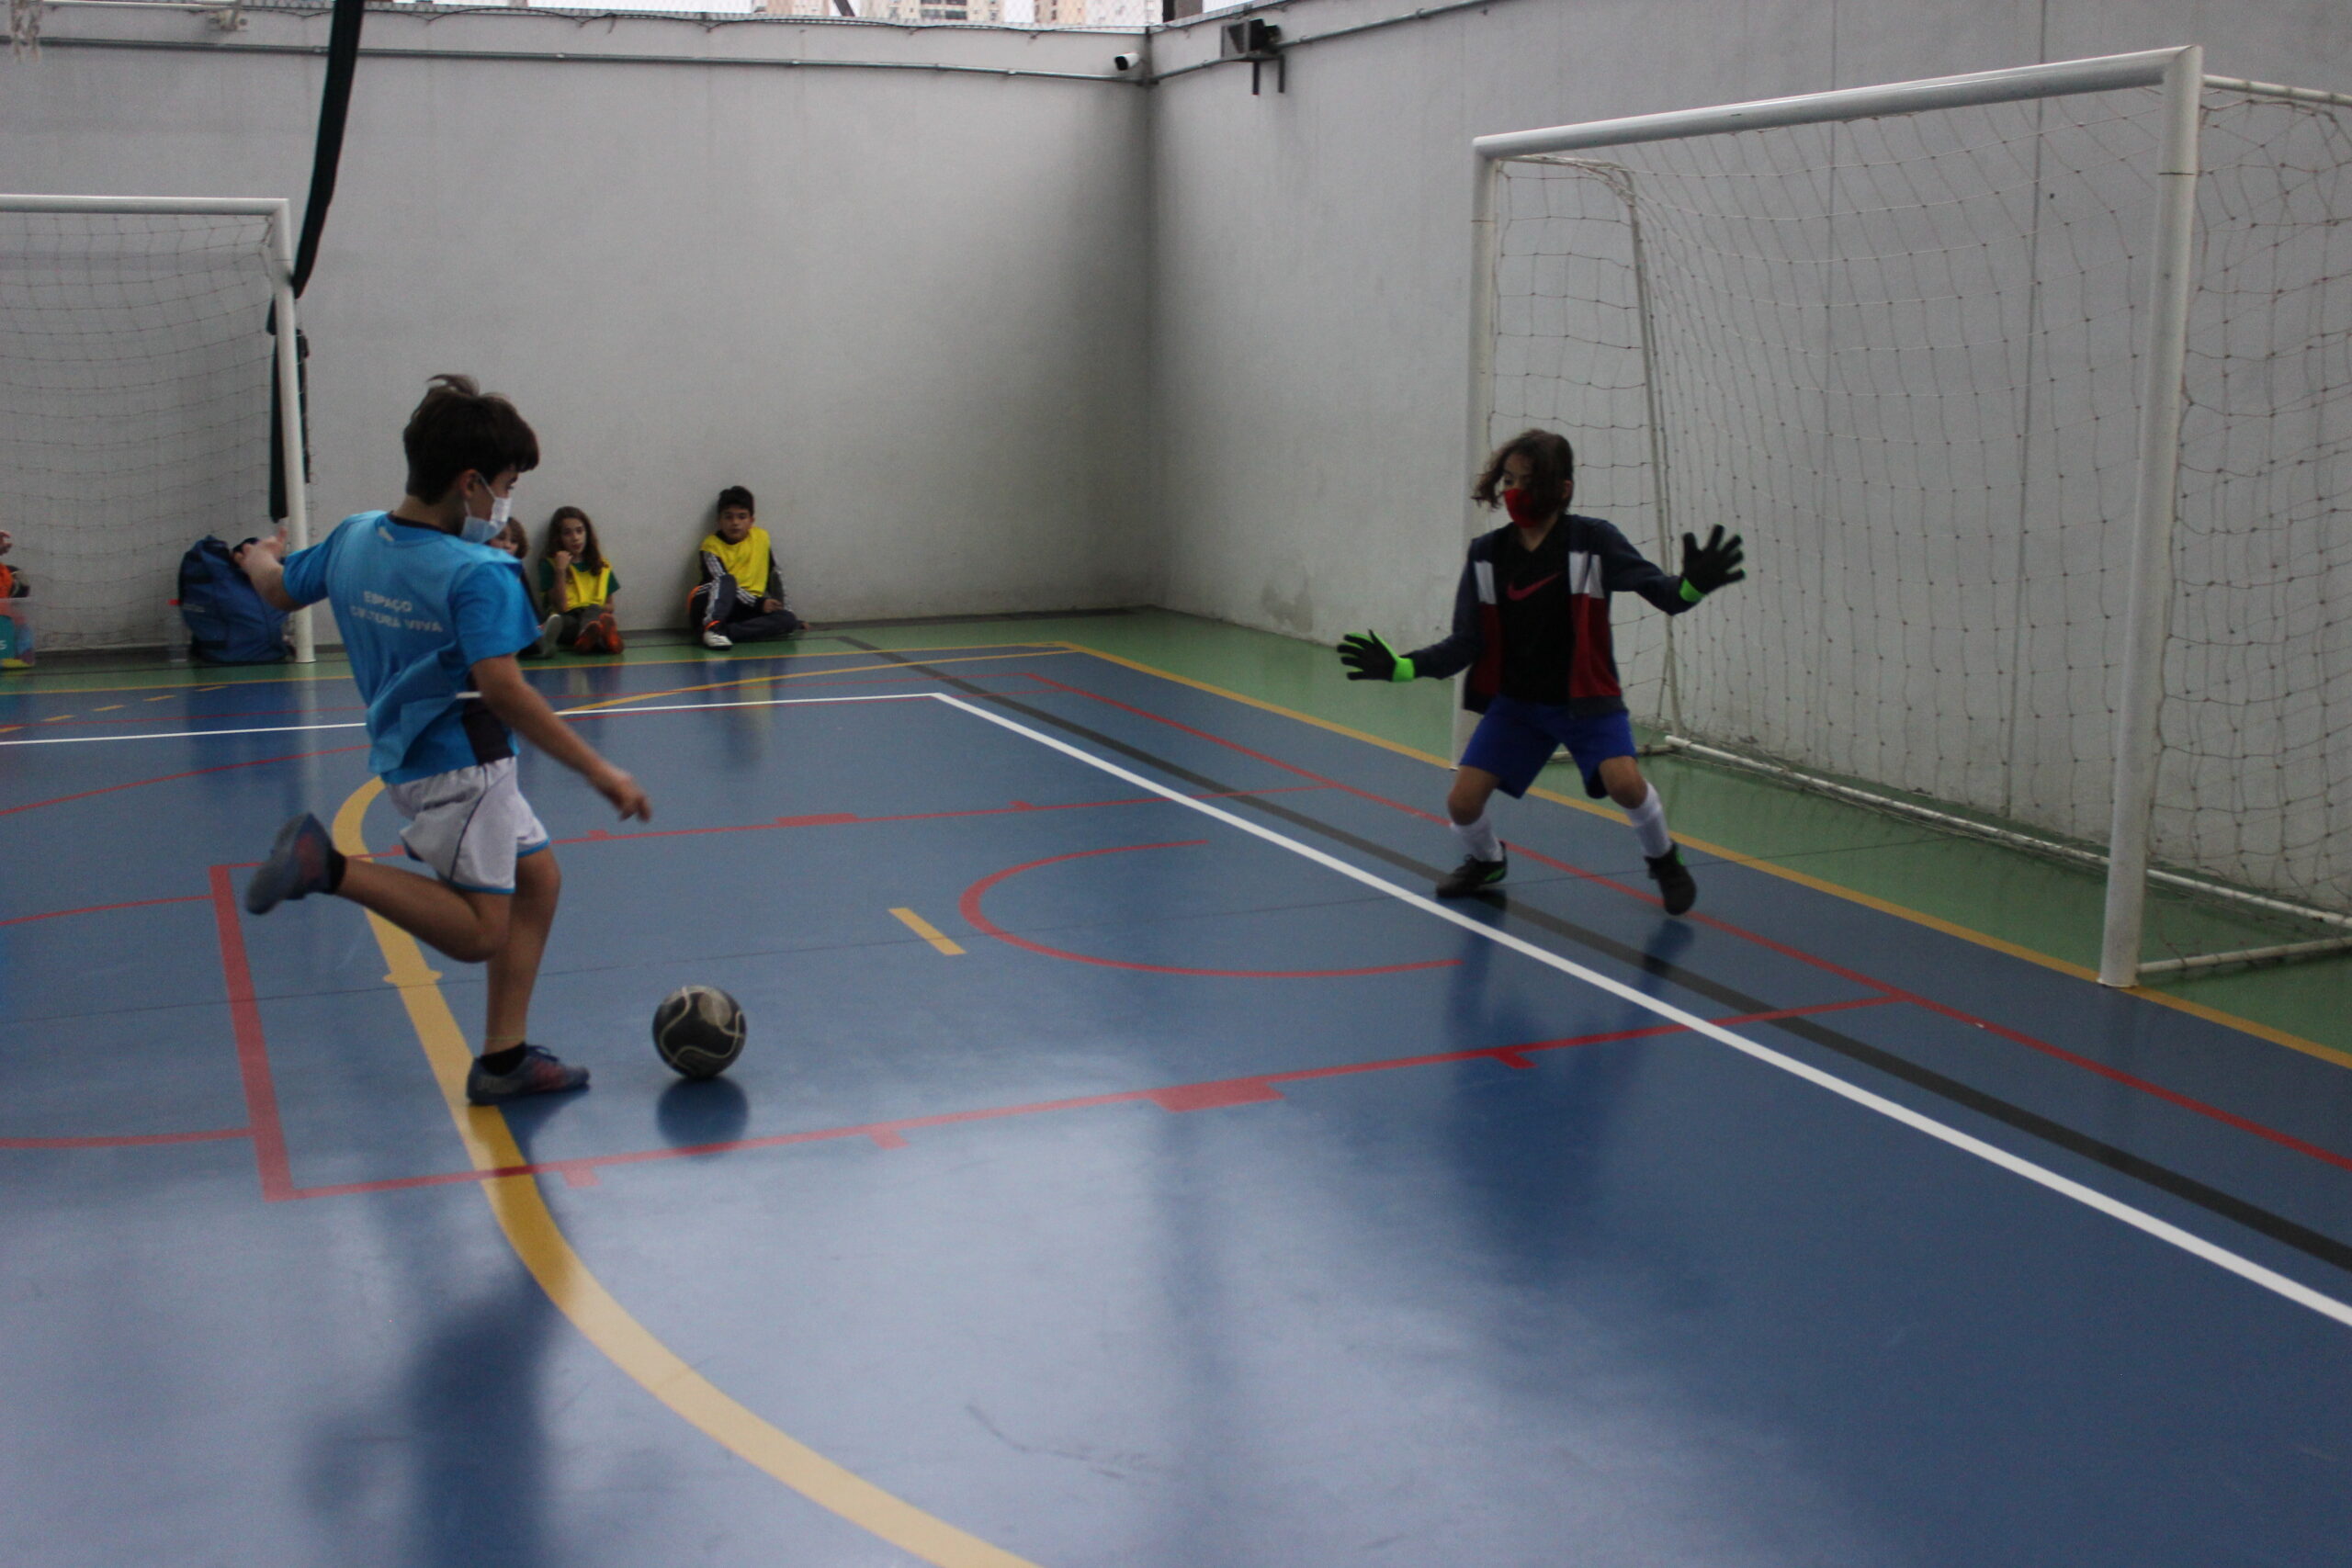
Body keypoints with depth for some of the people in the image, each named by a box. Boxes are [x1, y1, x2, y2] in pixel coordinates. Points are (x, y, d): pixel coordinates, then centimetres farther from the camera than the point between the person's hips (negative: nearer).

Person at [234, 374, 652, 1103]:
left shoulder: (353, 537, 3)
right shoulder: (479, 574, -22)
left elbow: (278, 589, 19)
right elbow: (501, 686, -31)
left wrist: (258, 555, 45)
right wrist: (598, 771, -29)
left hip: (408, 756, 10)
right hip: (459, 767, -9)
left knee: (537, 878, 17)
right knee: (479, 933, -1)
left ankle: (503, 1061, 19)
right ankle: (330, 867, -11)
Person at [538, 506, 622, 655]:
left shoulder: (601, 566, 19)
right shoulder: (550, 565, 8)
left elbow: (610, 606, 20)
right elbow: (561, 607, -3)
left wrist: (595, 610, -3)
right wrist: (561, 571, -10)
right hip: (568, 620, -2)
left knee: (593, 611, -31)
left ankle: (587, 638, -68)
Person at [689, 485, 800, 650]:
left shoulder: (761, 537, 5)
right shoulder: (712, 545, -7)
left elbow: (775, 574, 14)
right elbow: (723, 581, -17)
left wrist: (779, 607, 12)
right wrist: (758, 603, -23)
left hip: (747, 610, 4)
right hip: (711, 605, -4)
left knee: (789, 621, -21)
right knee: (727, 580, -33)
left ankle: (723, 631, -34)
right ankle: (713, 627, -51)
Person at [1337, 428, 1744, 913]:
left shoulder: (1593, 540, -14)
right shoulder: (1486, 554, -6)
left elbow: (1662, 593, -17)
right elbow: (1466, 643, -4)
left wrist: (1692, 585, -40)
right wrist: (1399, 667, -17)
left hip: (1586, 697, -3)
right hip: (1514, 701, 3)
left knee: (1624, 781, -26)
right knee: (1462, 802, -4)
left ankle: (1665, 860, 8)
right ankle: (1486, 862, 34)